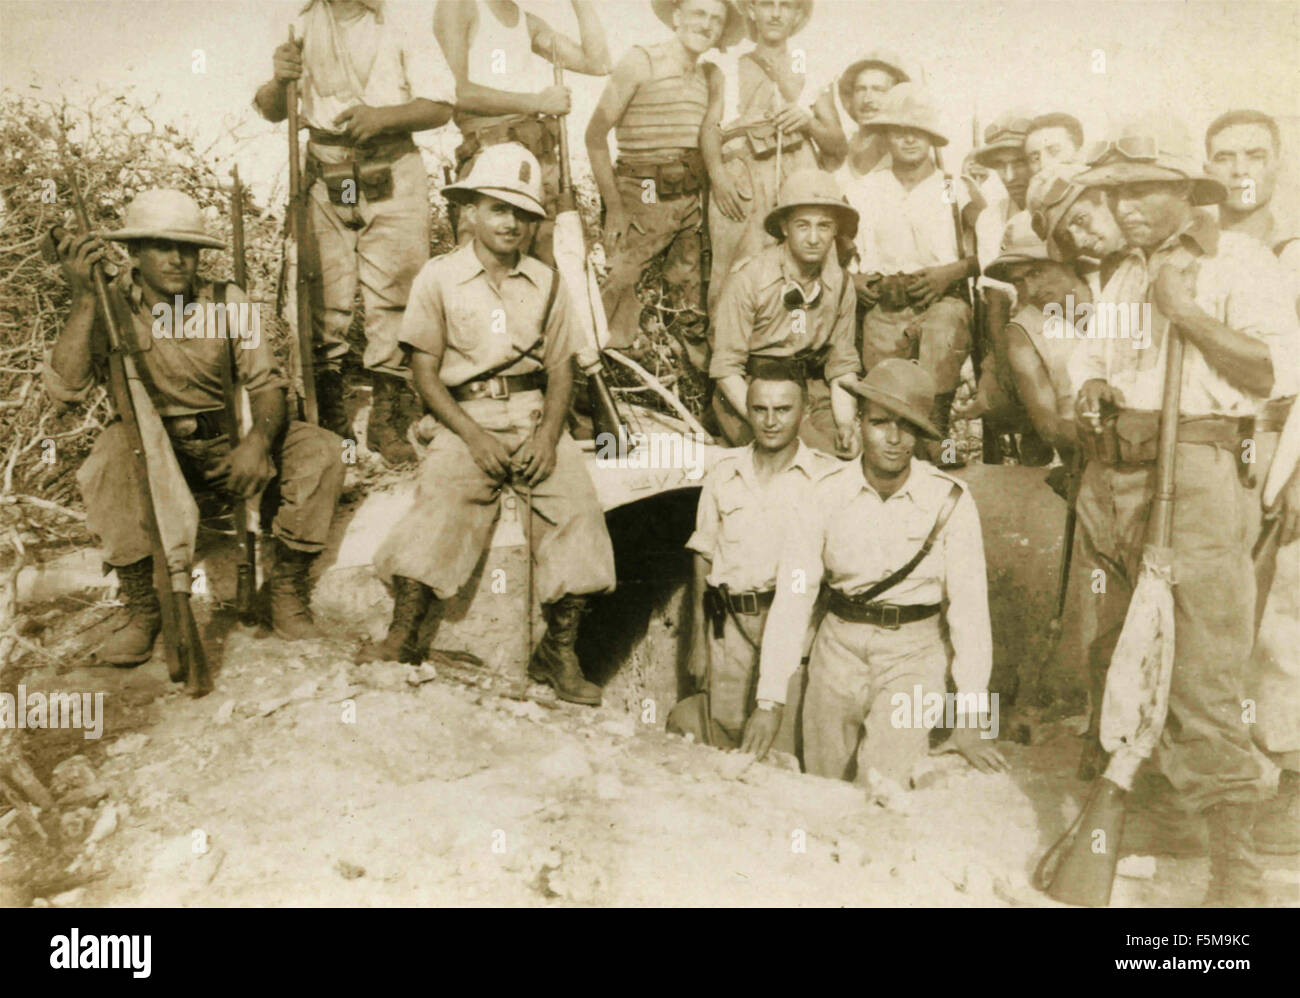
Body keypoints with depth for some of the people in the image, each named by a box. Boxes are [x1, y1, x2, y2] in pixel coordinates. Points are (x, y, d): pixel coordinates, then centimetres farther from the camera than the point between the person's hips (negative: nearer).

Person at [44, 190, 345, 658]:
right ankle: (141, 607, -17)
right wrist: (82, 297, -29)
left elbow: (265, 382, -4)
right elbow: (65, 386, -19)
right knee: (114, 453, -35)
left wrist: (259, 441, -25)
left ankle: (288, 591, -6)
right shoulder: (111, 304, -7)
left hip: (227, 445, 2)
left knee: (320, 449, -20)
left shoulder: (227, 301, -2)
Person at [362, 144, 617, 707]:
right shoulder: (439, 277, 6)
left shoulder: (546, 282, 15)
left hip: (534, 414, 2)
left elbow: (560, 368, 11)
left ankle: (559, 651, -9)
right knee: (441, 502, -29)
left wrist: (549, 433, -8)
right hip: (465, 419, -2)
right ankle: (402, 639, -21)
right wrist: (473, 435, -13)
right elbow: (426, 373, 1)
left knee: (578, 507, -19)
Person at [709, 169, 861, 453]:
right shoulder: (748, 279, -13)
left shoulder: (841, 284, 2)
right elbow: (726, 369, -11)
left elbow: (842, 366, 9)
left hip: (811, 387, 5)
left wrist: (845, 425, -10)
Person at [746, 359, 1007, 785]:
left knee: (883, 791, -17)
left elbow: (969, 608, -9)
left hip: (914, 656, -2)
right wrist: (770, 700, -11)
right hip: (839, 652, 2)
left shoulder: (949, 500, -11)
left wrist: (967, 721, -12)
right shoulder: (829, 494, -7)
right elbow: (792, 595, -7)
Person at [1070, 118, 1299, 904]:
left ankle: (1235, 865, 1)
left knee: (1204, 672, -9)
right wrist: (1090, 387, 6)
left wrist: (1187, 311, -14)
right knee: (1116, 658, 13)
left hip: (1195, 471, -7)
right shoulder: (1124, 276, 21)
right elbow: (1092, 356, 28)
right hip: (1114, 476, 7)